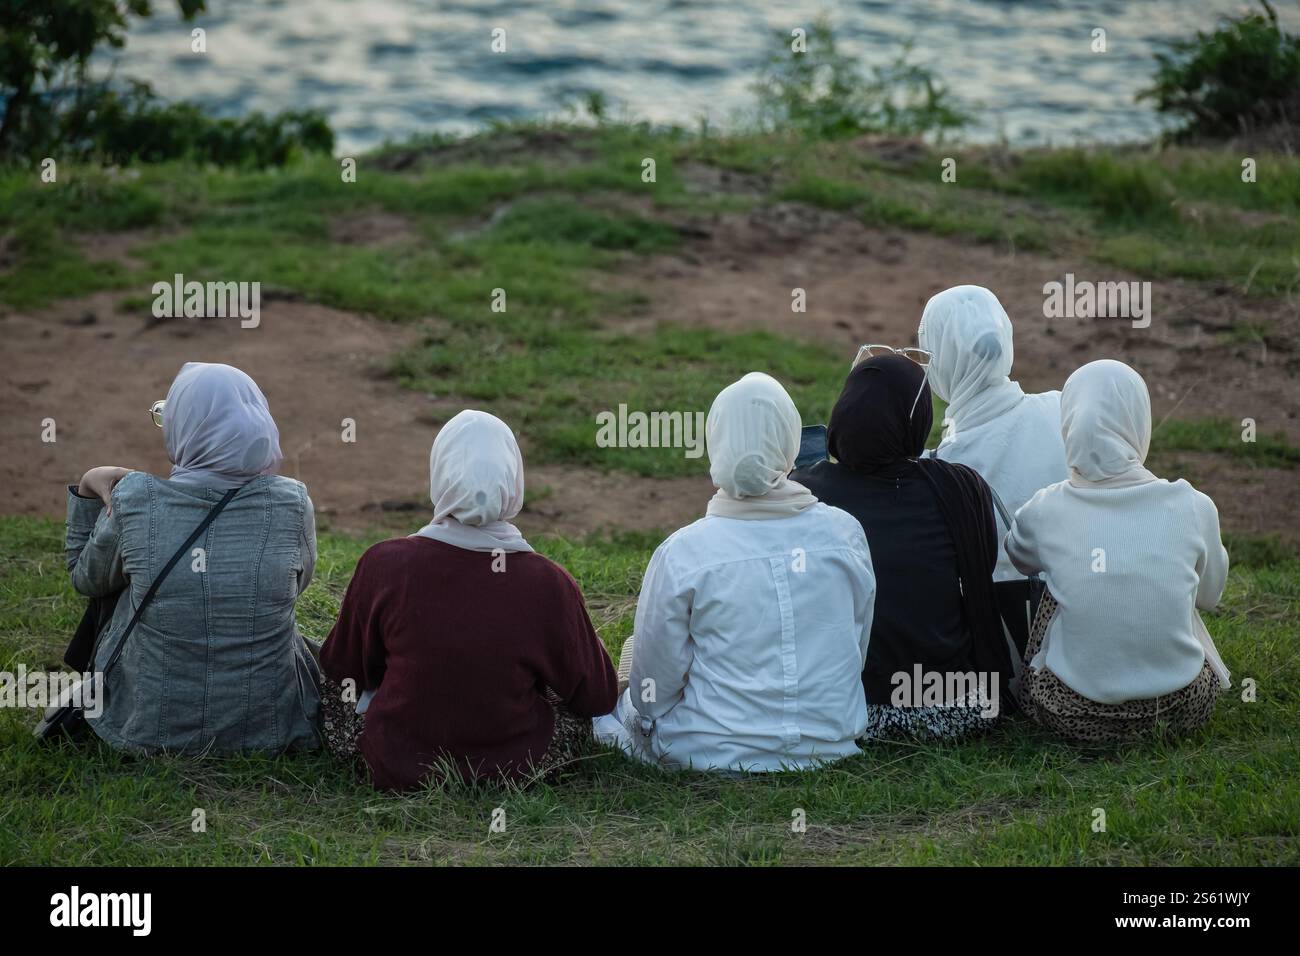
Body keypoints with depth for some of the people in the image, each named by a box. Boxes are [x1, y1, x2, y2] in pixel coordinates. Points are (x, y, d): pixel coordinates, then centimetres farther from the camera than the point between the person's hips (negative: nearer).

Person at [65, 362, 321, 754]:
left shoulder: (133, 500, -14)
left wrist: (88, 488, 10)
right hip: (269, 731, 1)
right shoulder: (290, 502, -12)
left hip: (149, 733, -1)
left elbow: (87, 579, 6)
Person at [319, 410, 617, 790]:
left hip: (397, 771, 0)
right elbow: (597, 697, -3)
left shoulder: (383, 565, -16)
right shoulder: (549, 584, -18)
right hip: (517, 769, 0)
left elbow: (342, 672, 2)